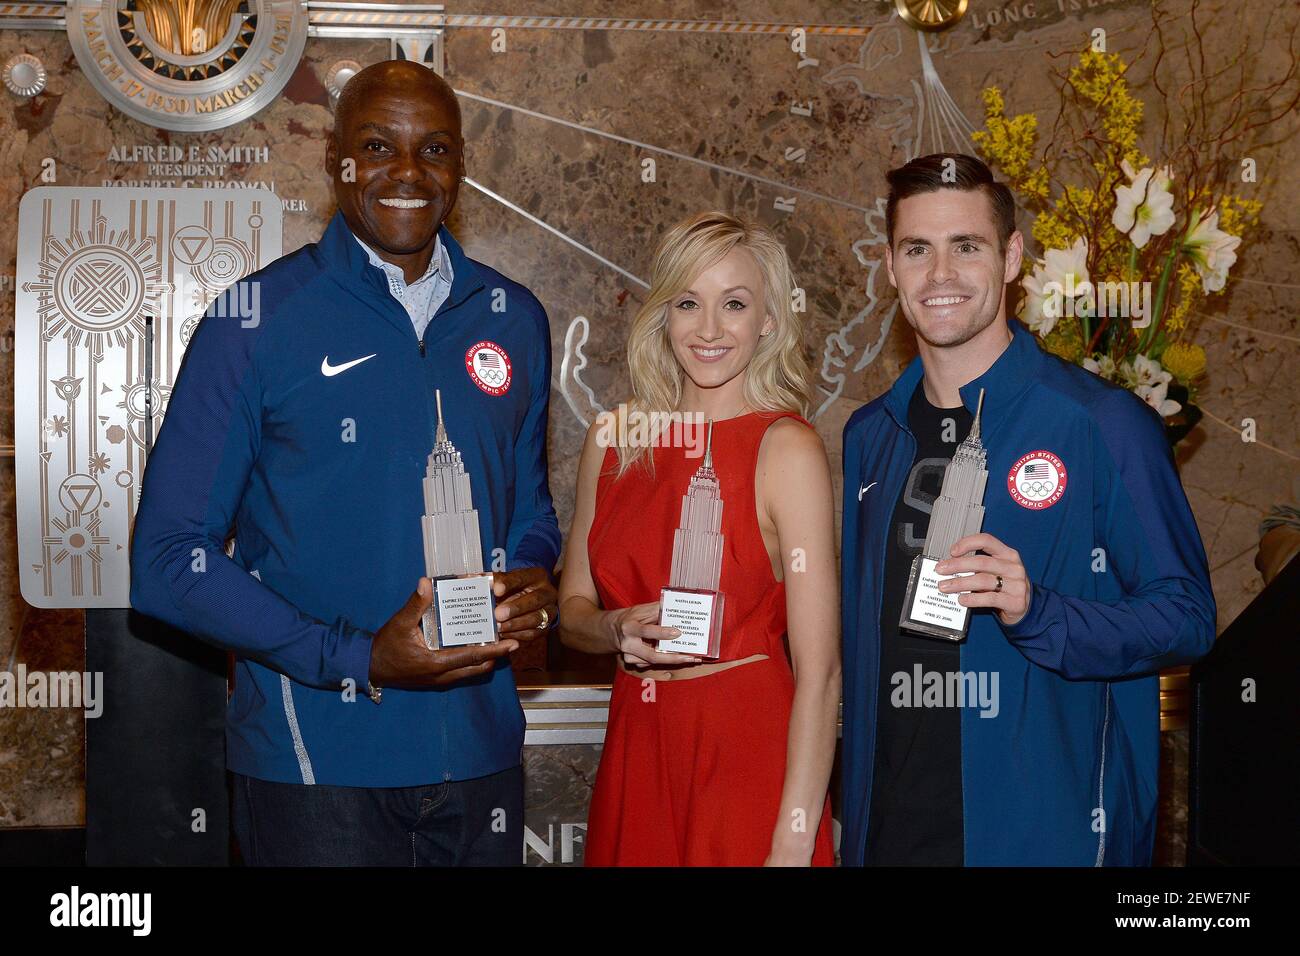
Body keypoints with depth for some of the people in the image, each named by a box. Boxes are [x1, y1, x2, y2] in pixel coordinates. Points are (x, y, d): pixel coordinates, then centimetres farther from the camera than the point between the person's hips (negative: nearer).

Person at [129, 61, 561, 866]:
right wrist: (357, 658, -18)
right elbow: (168, 557, -9)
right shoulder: (258, 320, -7)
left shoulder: (513, 319, 7)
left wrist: (535, 581, -4)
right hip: (315, 761, -4)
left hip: (481, 752, 4)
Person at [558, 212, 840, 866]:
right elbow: (572, 609, 12)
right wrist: (619, 631, -10)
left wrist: (792, 845, -20)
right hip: (635, 757, 4)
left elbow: (819, 671, -15)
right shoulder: (614, 439, 3)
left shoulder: (788, 449, -12)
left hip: (748, 758, -4)